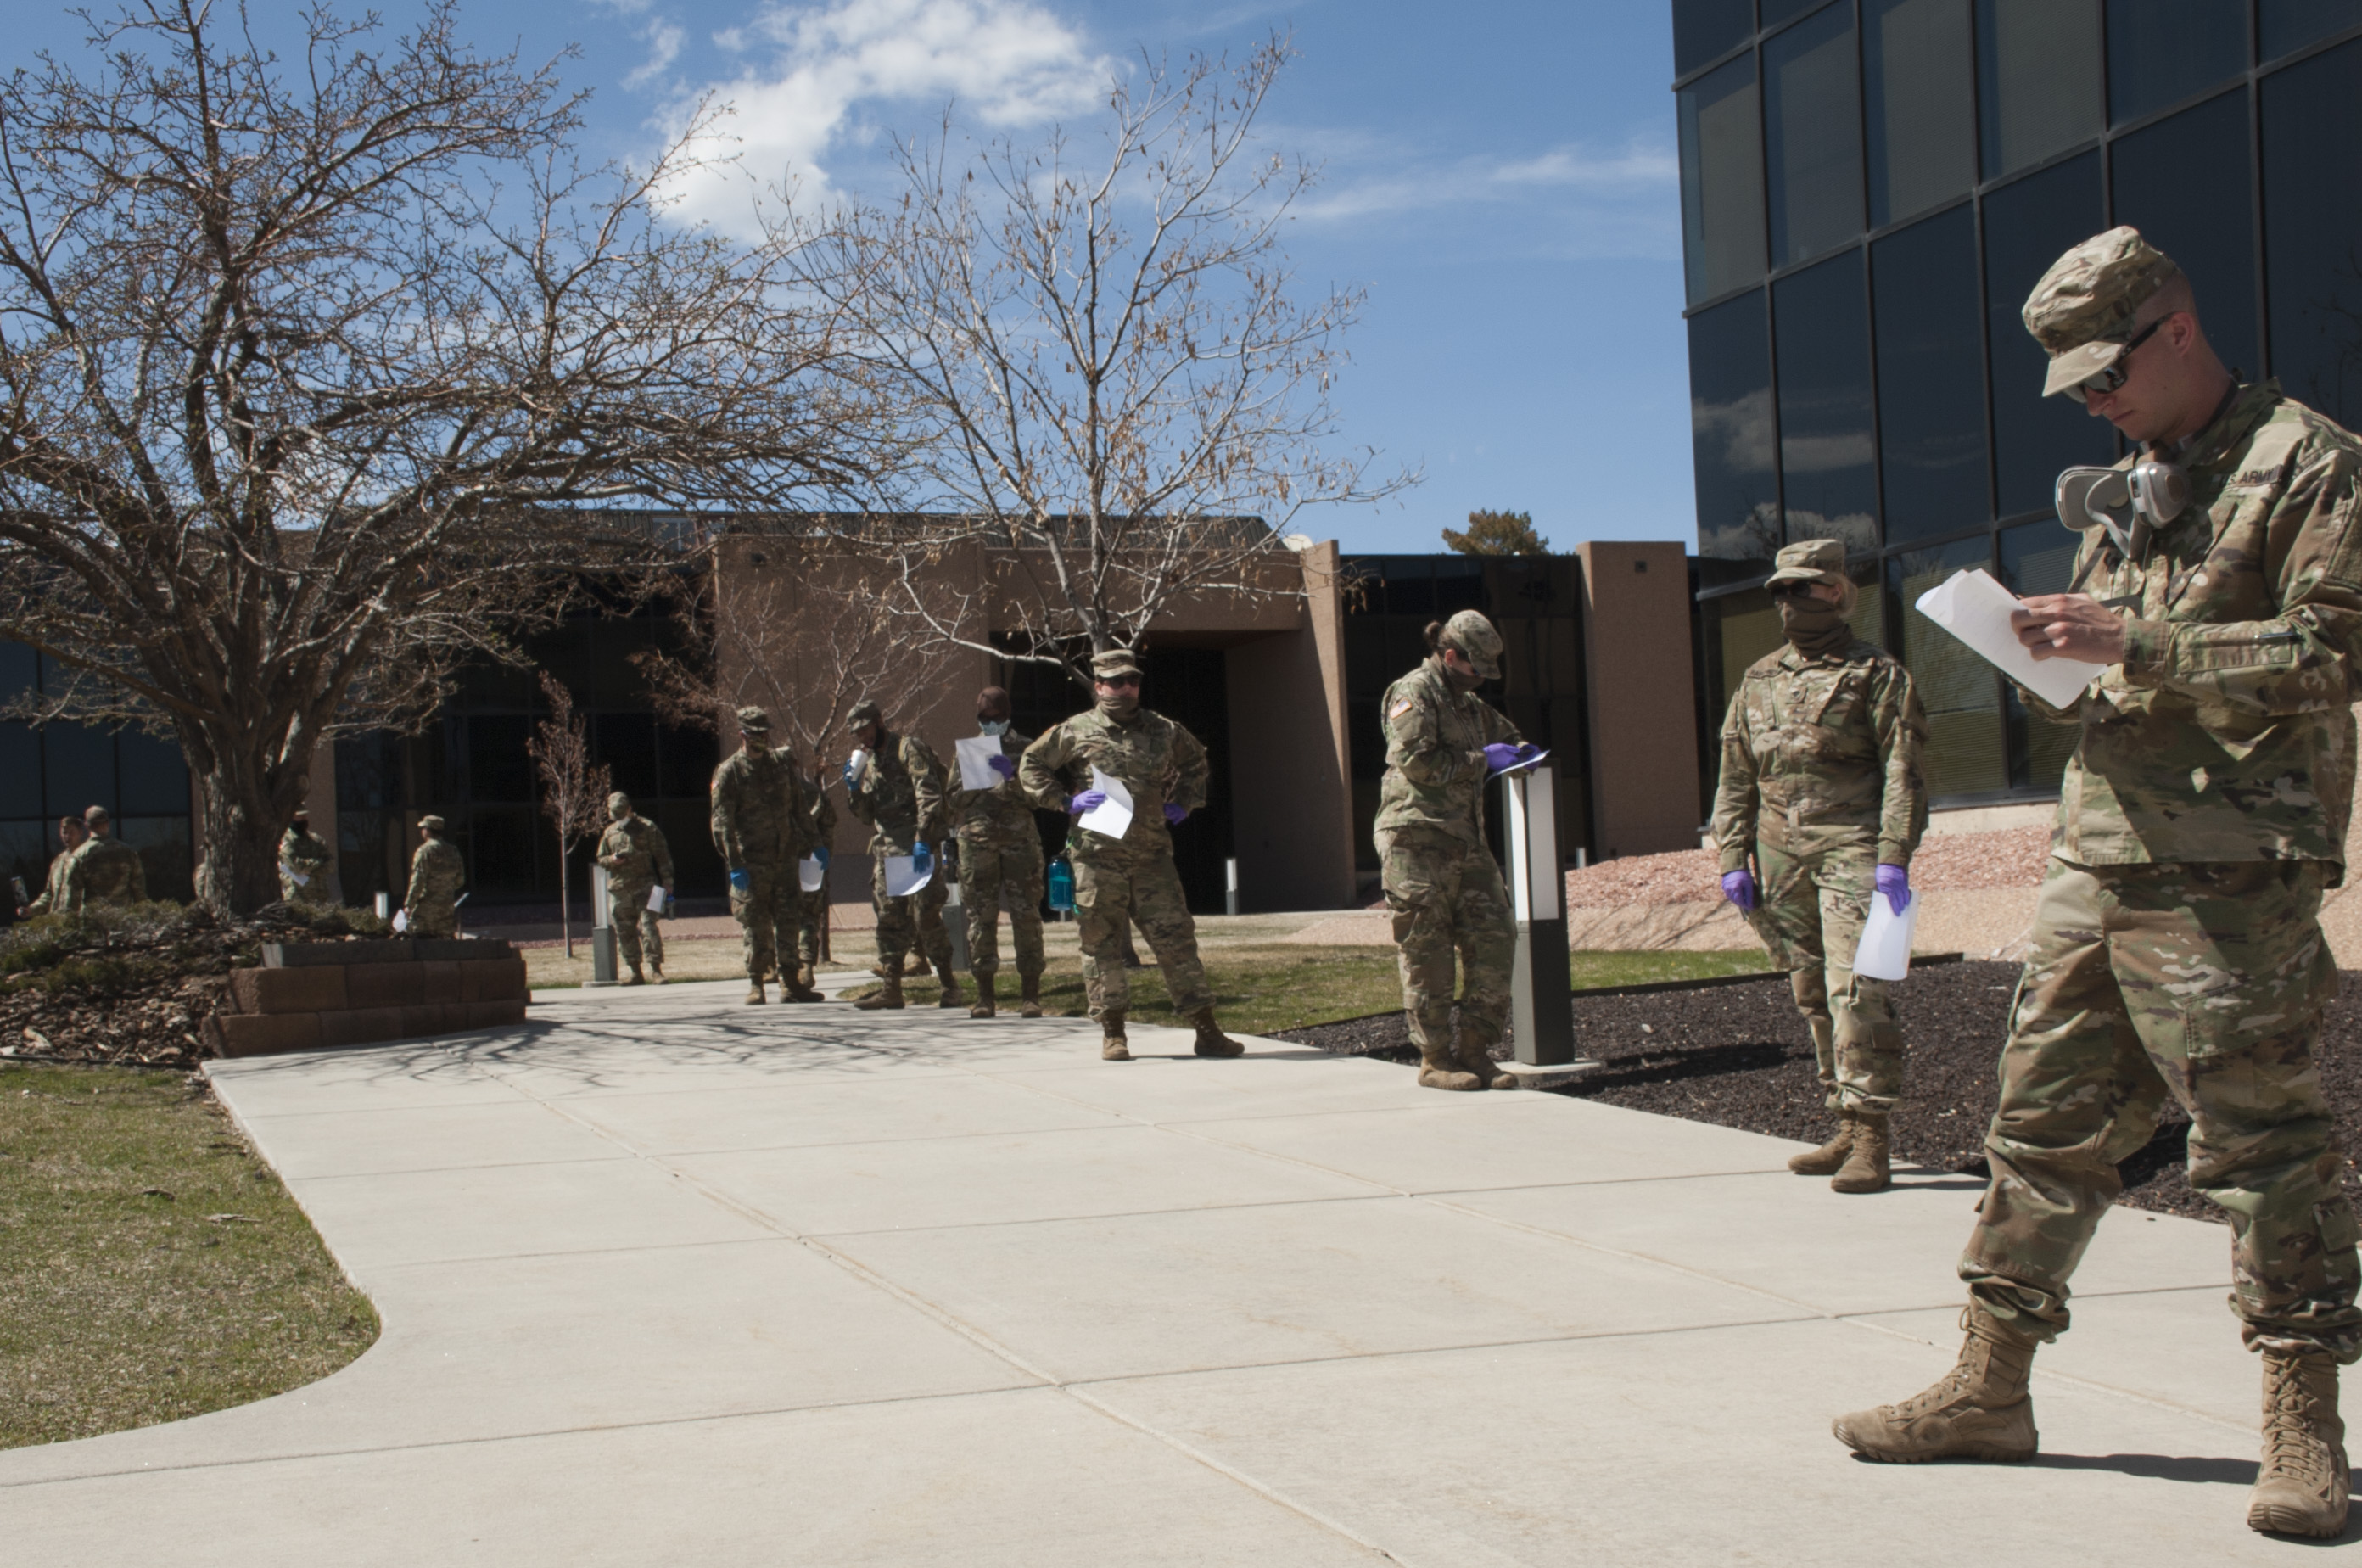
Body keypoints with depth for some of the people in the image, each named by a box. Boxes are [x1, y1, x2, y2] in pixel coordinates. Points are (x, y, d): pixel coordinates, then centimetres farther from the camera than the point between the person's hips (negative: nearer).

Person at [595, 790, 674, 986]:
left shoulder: (647, 828, 2)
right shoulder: (610, 832, 14)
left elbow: (662, 856, 1)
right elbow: (601, 858, 21)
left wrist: (667, 882, -5)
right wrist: (611, 860, -3)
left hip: (644, 885, -5)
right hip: (619, 889, 5)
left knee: (648, 926, -12)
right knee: (624, 932, 4)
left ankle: (657, 970, -11)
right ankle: (636, 973, 12)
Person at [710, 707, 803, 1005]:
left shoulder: (781, 765, 9)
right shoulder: (729, 772, -5)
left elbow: (800, 807, 17)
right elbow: (722, 822, -9)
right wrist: (734, 865, -15)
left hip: (784, 858, 4)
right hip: (751, 863, -4)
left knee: (787, 921, 3)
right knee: (755, 926, 0)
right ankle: (755, 984, 8)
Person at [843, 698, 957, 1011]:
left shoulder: (910, 749, -3)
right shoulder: (868, 763, 20)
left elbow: (929, 796, -13)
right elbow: (863, 815, 21)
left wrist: (922, 838, -22)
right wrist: (853, 788, 3)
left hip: (917, 847, -7)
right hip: (884, 849, 7)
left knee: (925, 915, -9)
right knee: (889, 918, 5)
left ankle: (950, 984, -1)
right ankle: (891, 988, 7)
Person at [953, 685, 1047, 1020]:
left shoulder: (1026, 749, 10)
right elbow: (953, 802, 16)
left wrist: (1012, 776, -16)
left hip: (1020, 839, -2)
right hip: (977, 841, 2)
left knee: (1026, 916, -5)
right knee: (980, 918, 0)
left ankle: (1030, 995, -3)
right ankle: (984, 995, 4)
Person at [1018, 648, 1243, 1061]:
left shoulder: (1163, 731, 10)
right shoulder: (1074, 732, 2)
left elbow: (1196, 760, 29)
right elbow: (1030, 767, 9)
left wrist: (1183, 803, 15)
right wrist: (1067, 801, -3)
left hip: (1152, 856, 2)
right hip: (1097, 858, -2)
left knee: (1176, 939, 0)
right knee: (1102, 945, 2)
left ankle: (1207, 1031, 3)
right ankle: (1113, 1033, 12)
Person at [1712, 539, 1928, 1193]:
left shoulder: (1876, 673, 1)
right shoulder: (1759, 680, 17)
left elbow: (1902, 772, -5)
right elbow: (1735, 778, 18)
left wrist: (1894, 857, -14)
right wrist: (1734, 859, 10)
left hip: (1852, 850, -6)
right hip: (1782, 857, 6)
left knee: (1854, 990, -14)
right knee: (1813, 998, 8)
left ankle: (1870, 1142, -14)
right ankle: (1847, 1132, 15)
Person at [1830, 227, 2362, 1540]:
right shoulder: (2127, 492, 21)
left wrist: (2135, 643, -19)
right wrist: (2057, 665, 4)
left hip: (2228, 875, -8)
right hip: (2099, 856, 8)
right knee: (2047, 1122, 10)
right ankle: (1992, 1388, 18)